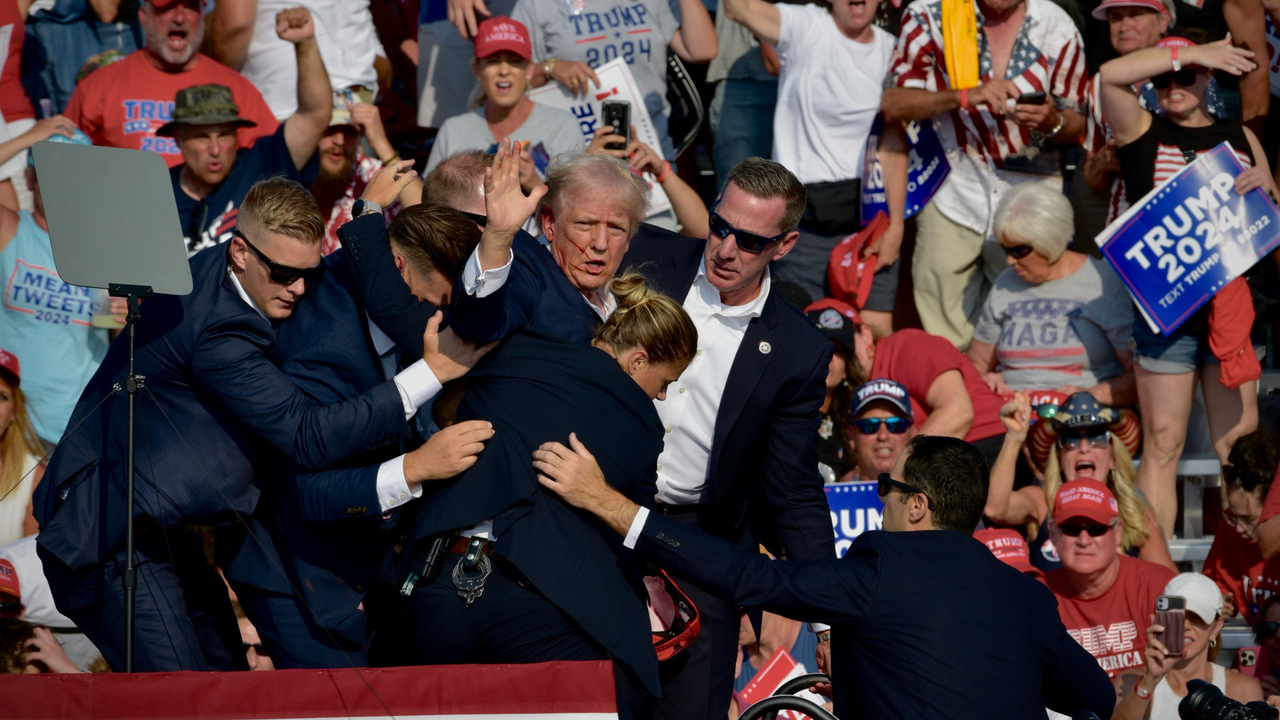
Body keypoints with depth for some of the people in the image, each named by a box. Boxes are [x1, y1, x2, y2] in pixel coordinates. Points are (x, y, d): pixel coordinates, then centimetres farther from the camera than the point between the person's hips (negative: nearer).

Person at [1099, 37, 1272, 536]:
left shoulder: (1240, 138, 16)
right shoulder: (1142, 132, 5)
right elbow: (1110, 75, -12)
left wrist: (1263, 187, -4)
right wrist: (1193, 51, -11)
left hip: (1232, 302, 3)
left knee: (1240, 441, 1)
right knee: (1163, 441, -5)